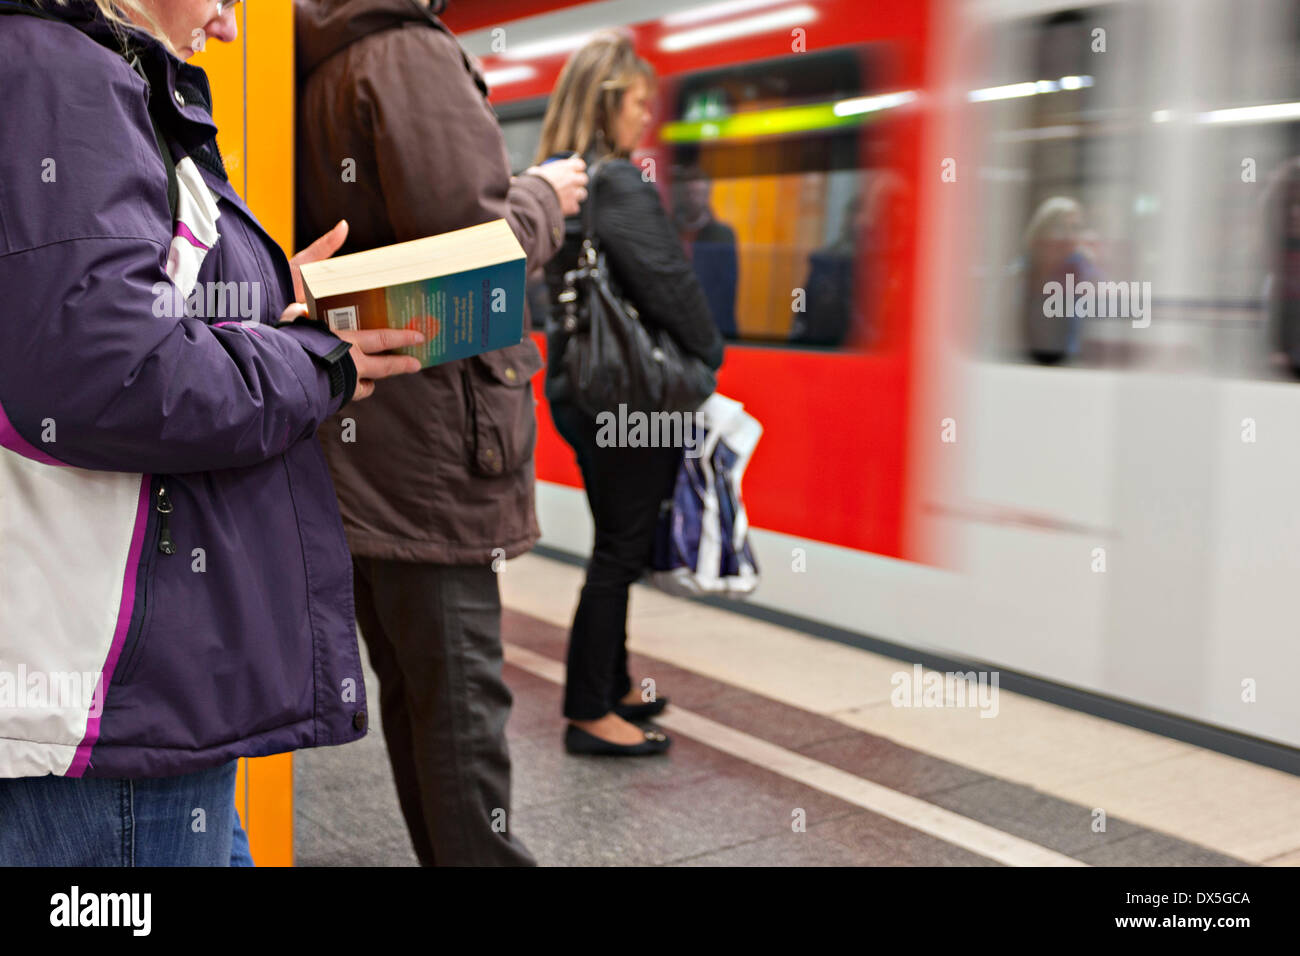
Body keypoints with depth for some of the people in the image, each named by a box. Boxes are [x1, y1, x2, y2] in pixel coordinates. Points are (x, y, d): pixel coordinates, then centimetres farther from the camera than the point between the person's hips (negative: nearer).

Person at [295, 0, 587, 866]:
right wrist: (543, 199, -2)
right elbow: (472, 252, -20)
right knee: (462, 693, -3)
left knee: (410, 685, 17)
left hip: (355, 433, 9)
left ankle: (444, 853, 29)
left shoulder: (315, 70, 14)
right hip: (427, 441, -9)